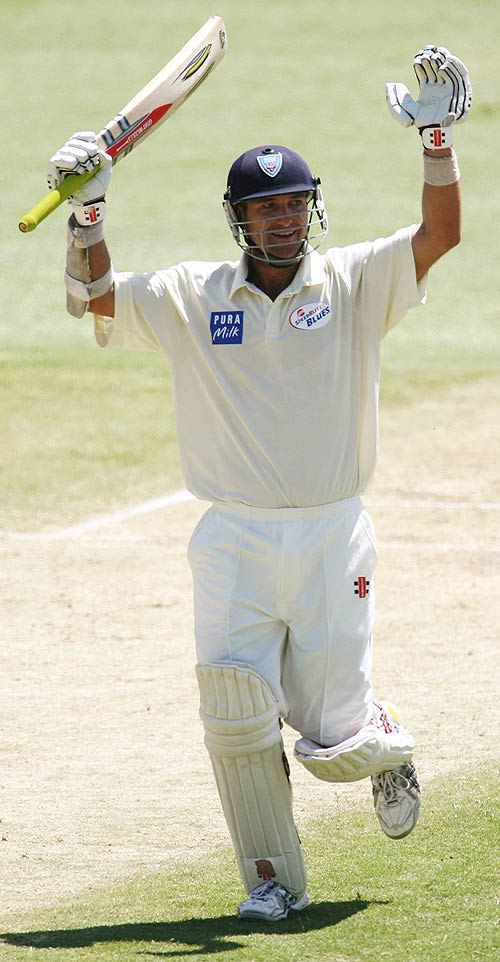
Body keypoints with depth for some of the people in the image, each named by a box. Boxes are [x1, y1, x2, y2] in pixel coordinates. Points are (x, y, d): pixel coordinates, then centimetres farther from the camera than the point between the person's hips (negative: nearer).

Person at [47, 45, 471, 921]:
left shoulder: (354, 284, 1)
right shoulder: (194, 297, 4)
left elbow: (440, 233, -12)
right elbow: (94, 294, -2)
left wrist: (436, 138, -24)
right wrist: (88, 207, -17)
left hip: (333, 541, -1)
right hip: (235, 544, 1)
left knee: (336, 738, 0)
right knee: (235, 707, -12)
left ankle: (389, 749, 38)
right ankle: (273, 880, 5)